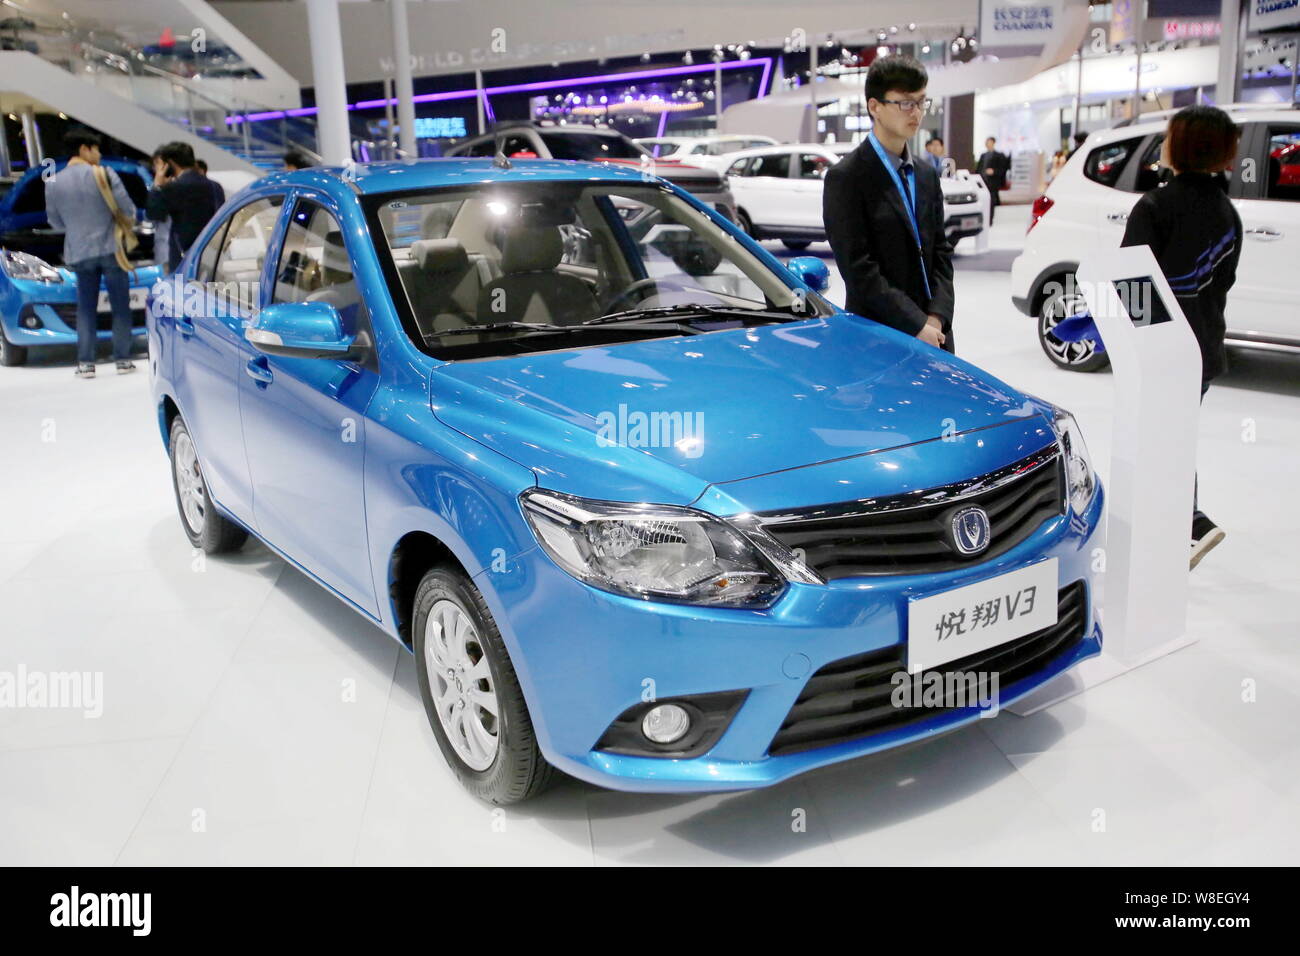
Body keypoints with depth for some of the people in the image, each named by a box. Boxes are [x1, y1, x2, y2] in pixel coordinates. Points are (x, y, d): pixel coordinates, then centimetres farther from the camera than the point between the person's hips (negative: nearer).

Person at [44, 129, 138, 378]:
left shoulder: (54, 183, 2)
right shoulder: (104, 175, -9)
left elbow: (55, 221, 11)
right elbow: (128, 210, -7)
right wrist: (124, 219, 16)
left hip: (79, 253, 3)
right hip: (110, 248, -3)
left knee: (86, 308, 9)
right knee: (120, 306, 6)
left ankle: (85, 363, 4)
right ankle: (123, 360, 6)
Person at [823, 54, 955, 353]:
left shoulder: (927, 176, 15)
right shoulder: (846, 178, -8)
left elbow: (941, 252, 13)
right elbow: (859, 268, -14)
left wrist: (937, 317, -4)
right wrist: (916, 325, -15)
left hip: (935, 332, 6)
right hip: (880, 336, -6)